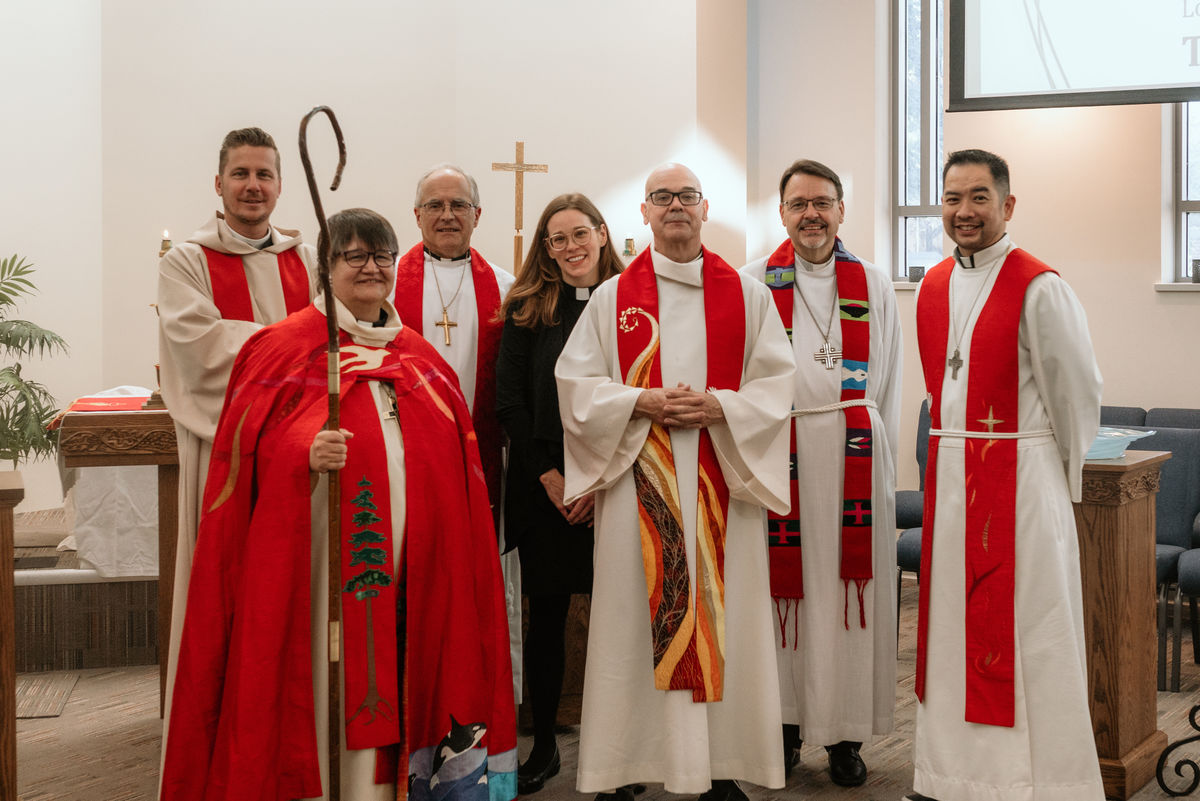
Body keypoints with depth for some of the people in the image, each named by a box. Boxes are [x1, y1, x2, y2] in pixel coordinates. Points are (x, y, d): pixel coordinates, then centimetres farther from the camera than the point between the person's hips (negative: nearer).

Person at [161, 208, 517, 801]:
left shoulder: (420, 357, 16)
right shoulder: (286, 347, 1)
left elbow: (455, 463, 19)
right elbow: (253, 452, -5)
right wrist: (306, 457, -23)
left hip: (412, 566, 5)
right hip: (325, 561, -4)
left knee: (394, 691, 6)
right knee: (333, 694, -3)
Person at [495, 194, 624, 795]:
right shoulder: (527, 310, 8)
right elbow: (509, 400, 3)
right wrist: (549, 477, -6)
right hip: (545, 488, 1)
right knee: (547, 615, 6)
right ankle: (544, 746, 16)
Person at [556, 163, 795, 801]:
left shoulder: (748, 295, 9)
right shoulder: (613, 297, 8)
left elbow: (778, 383, 5)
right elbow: (575, 383, 4)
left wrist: (719, 405, -12)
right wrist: (642, 401, -11)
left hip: (722, 480, 1)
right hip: (639, 481, 0)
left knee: (721, 614, 0)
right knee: (637, 616, -1)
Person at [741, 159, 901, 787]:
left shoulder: (873, 286, 12)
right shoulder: (753, 283, 8)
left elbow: (888, 383, 12)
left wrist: (882, 455, 7)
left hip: (854, 451, 1)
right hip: (777, 448, 0)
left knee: (849, 582, 0)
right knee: (783, 582, 0)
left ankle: (845, 733, 6)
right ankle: (786, 721, 11)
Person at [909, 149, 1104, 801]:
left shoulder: (1038, 289, -11)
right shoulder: (934, 286, 10)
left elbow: (1077, 391, -6)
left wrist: (1061, 473, 2)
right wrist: (954, 452, 17)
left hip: (1019, 478, -7)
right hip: (949, 476, 7)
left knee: (1023, 634, -2)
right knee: (951, 621, 11)